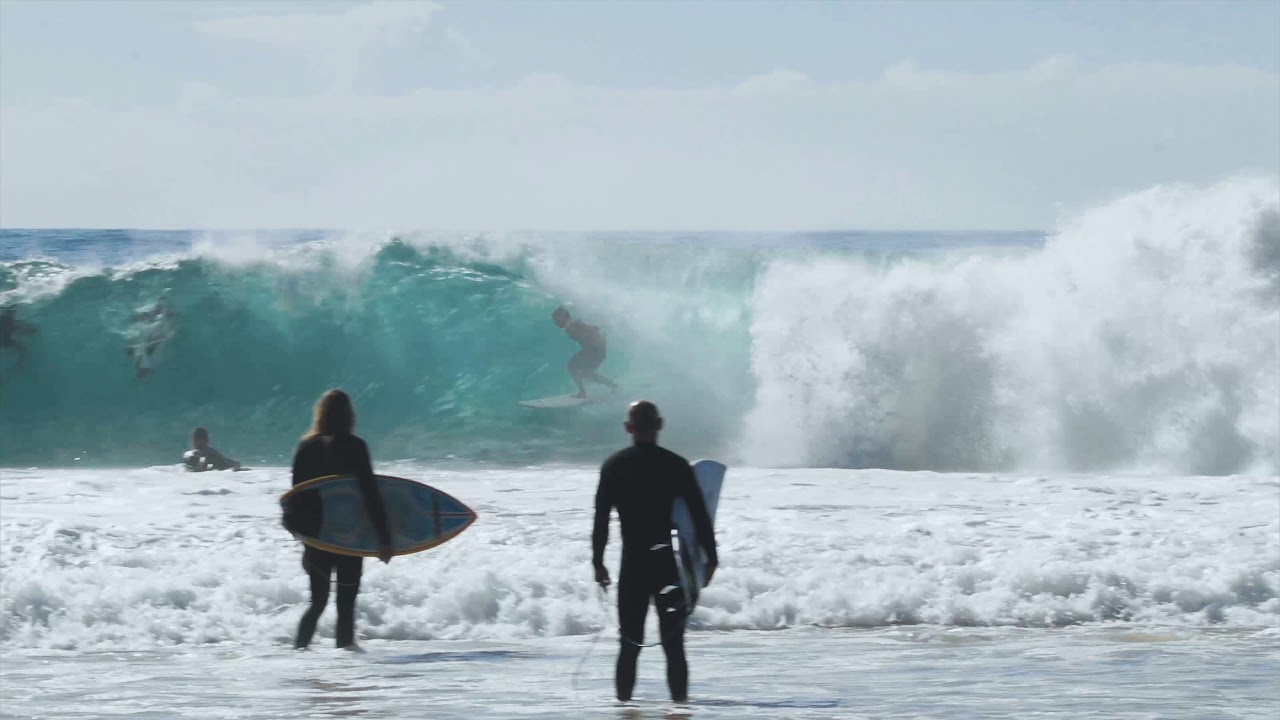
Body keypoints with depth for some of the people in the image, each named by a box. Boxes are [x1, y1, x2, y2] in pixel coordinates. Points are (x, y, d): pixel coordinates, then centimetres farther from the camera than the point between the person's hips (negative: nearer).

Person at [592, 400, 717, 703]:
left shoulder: (614, 466, -1)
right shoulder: (676, 465, -3)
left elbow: (601, 518, -2)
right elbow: (700, 516, -3)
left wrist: (598, 562, 4)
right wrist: (711, 558, 5)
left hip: (632, 565, 1)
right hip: (668, 564, -1)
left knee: (630, 643, 7)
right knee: (673, 644, 3)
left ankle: (624, 702, 5)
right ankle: (679, 701, -2)